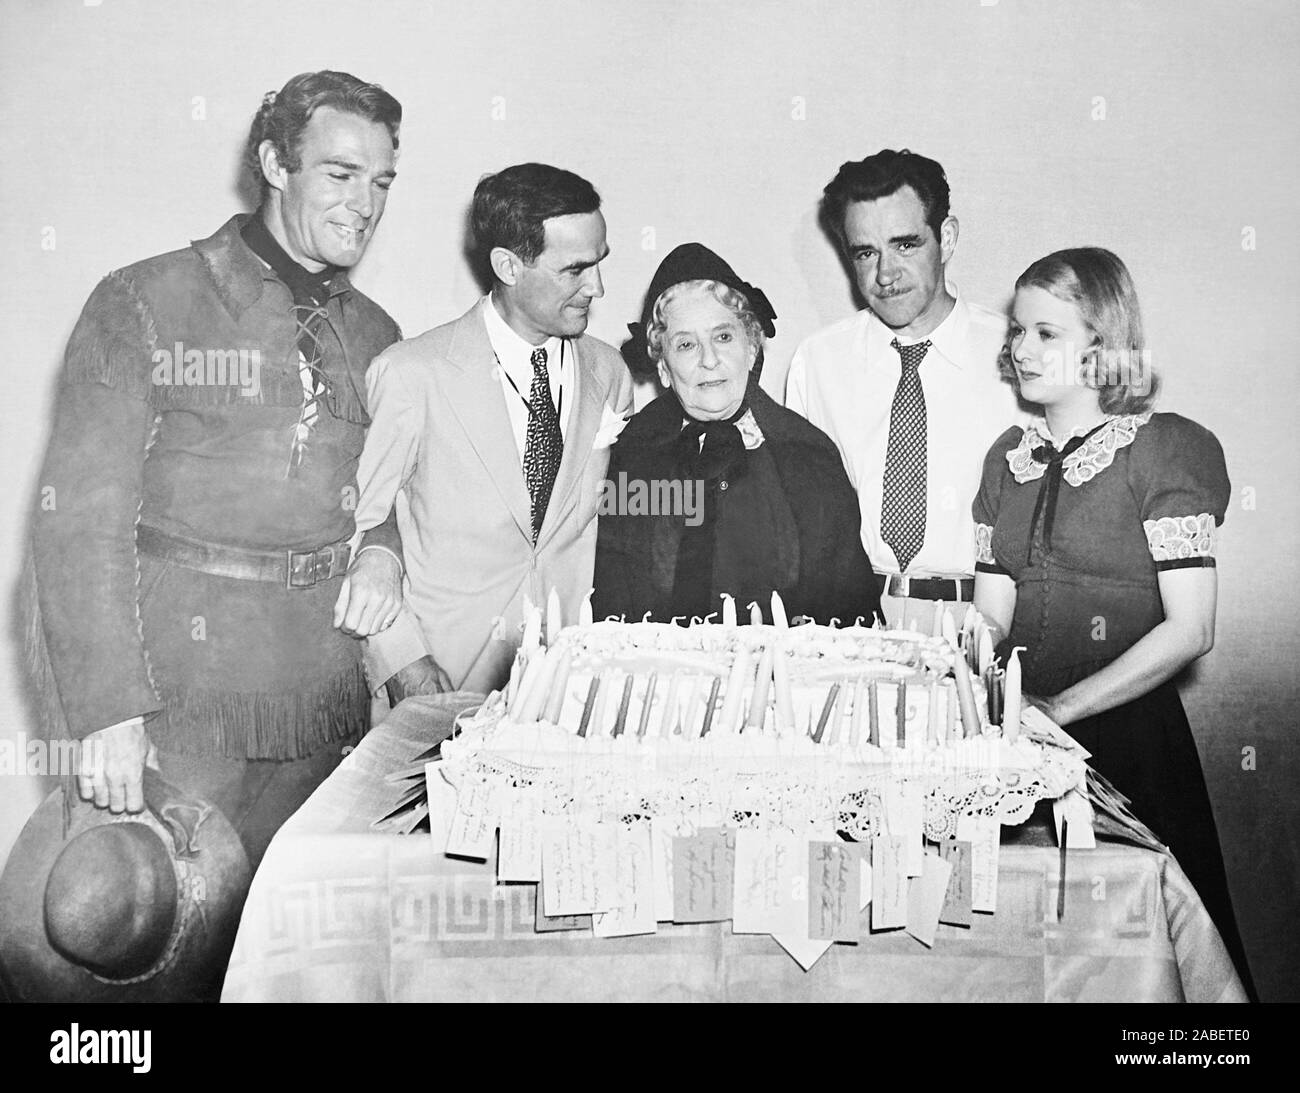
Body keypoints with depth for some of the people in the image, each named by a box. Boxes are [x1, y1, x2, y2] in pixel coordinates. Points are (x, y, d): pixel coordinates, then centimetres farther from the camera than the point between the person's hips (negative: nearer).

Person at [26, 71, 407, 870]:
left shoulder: (373, 333, 12)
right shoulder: (142, 304, -4)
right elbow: (81, 518, -9)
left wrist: (385, 551, -1)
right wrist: (108, 707, -17)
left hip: (325, 704, 4)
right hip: (178, 700, -4)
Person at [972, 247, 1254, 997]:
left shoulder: (1162, 449, -7)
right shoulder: (1010, 457, 10)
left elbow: (1190, 629, -13)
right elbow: (993, 615, 9)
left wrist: (1061, 707, -17)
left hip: (1126, 734, -4)